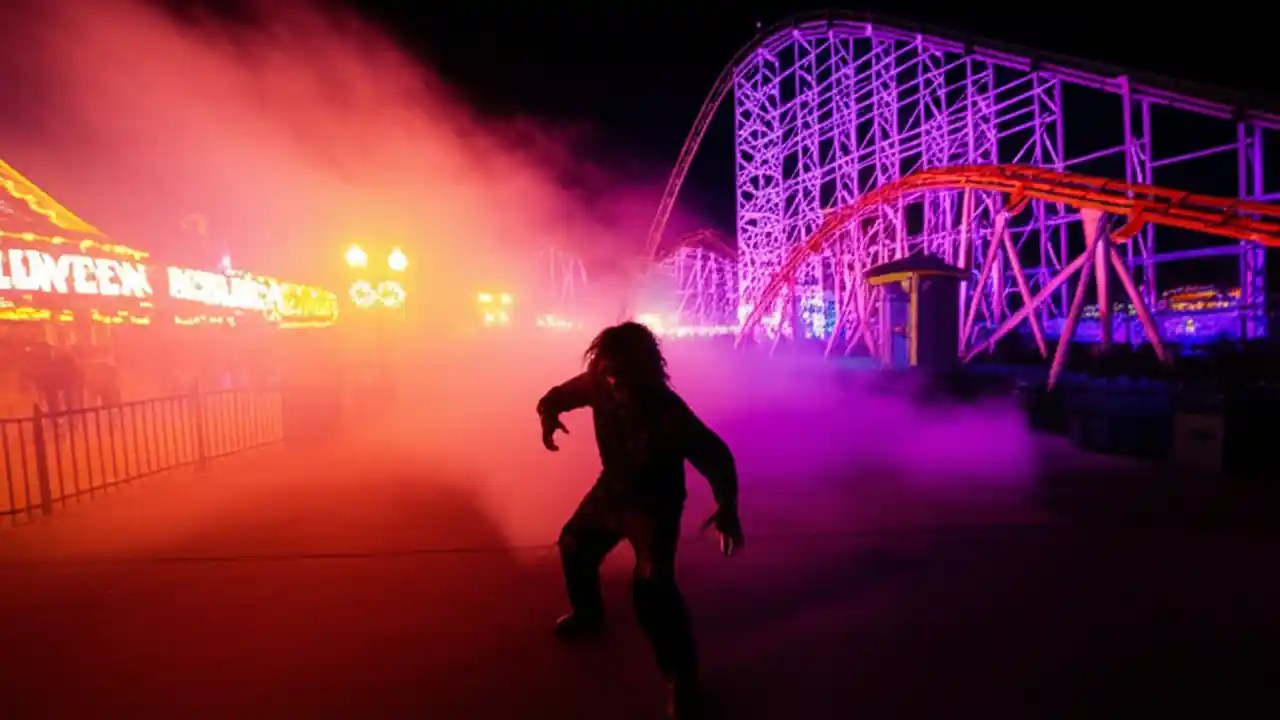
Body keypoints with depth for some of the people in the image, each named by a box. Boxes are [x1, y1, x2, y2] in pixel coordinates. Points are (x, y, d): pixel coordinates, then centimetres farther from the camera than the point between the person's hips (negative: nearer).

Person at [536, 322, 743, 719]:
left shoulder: (668, 411, -34)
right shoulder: (598, 384, -19)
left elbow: (715, 454, -31)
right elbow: (558, 395, -2)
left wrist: (727, 506, -47)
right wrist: (549, 415, -26)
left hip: (655, 504, -6)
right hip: (611, 488, 7)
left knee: (652, 590, -16)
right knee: (574, 544, 22)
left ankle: (683, 678, 8)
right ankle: (587, 614, 52)